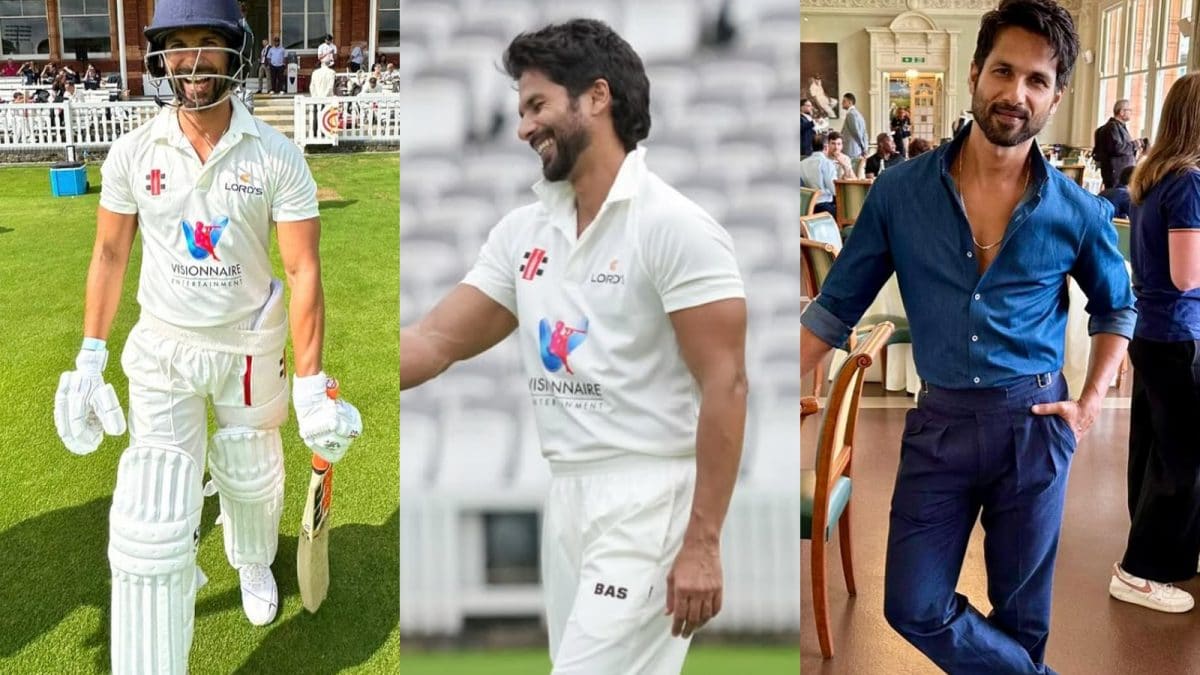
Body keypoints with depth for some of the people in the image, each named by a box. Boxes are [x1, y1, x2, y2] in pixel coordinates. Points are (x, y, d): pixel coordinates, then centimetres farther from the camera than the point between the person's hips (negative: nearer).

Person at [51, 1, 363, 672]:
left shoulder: (277, 157, -13)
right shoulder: (133, 153, -6)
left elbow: (304, 272, -13)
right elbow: (110, 254, 4)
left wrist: (310, 386, -15)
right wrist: (90, 360, 1)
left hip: (250, 347, 0)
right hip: (161, 351, 1)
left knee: (253, 482, 19)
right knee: (151, 523, -6)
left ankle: (254, 565, 54)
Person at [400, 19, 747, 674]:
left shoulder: (674, 225, -12)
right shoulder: (522, 230, 8)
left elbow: (725, 385, -14)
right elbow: (435, 340, 8)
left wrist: (702, 542, -17)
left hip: (647, 503, -6)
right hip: (565, 497, 7)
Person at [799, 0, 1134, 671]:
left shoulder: (1078, 213, -5)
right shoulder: (900, 191, -6)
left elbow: (1117, 307, 13)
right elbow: (837, 306, -1)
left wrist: (1091, 404, 1)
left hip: (1035, 423, 0)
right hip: (940, 419, 1)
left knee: (1021, 615, 14)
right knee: (914, 607, 4)